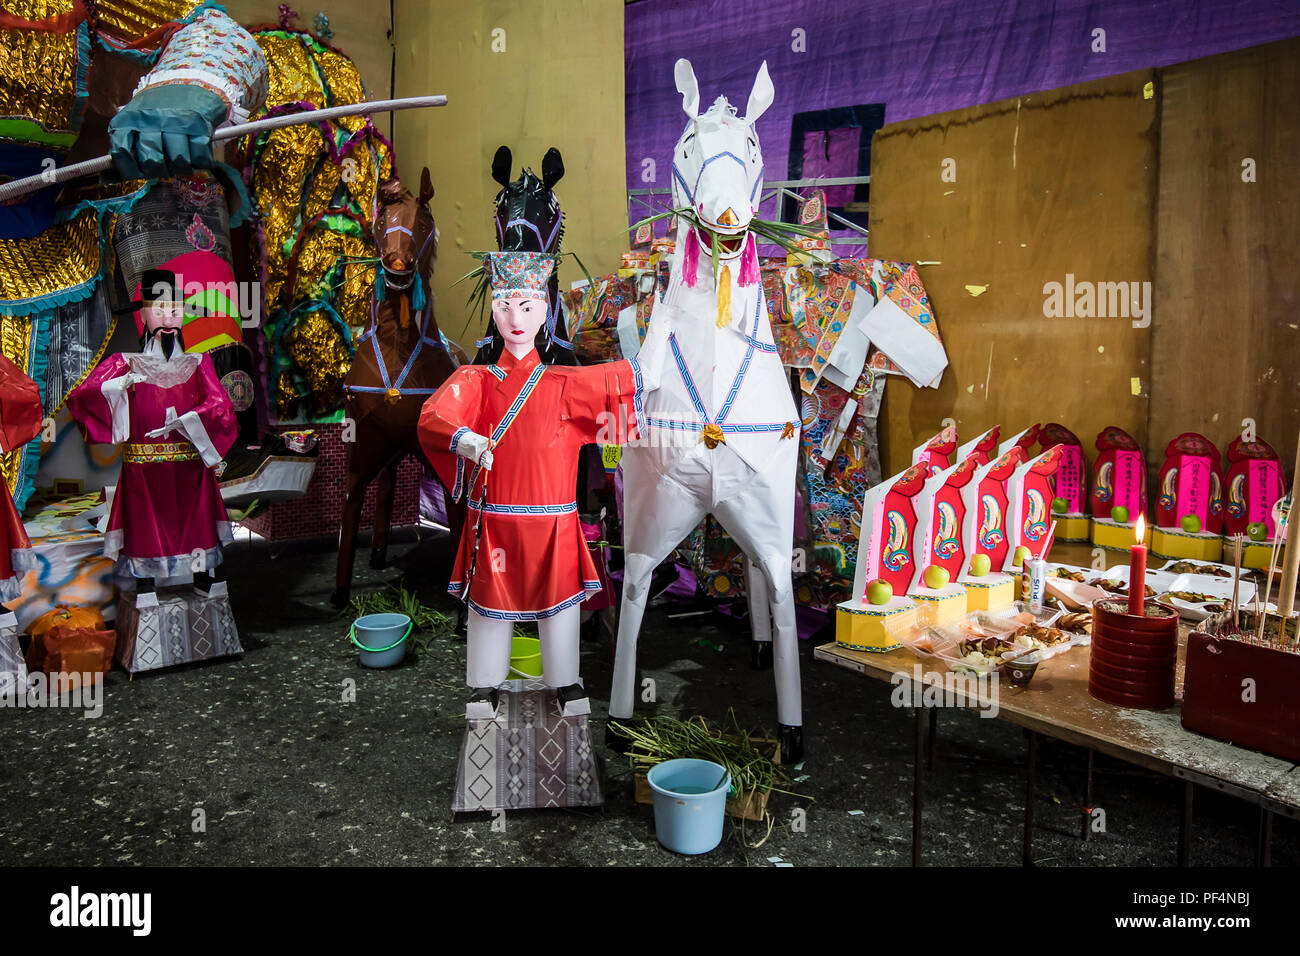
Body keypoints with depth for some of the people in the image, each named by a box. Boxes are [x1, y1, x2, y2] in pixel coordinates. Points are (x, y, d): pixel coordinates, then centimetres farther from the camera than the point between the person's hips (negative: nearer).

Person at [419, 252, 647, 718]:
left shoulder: (562, 383, 6)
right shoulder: (475, 379, 4)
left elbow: (629, 375, 12)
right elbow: (431, 419, -14)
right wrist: (465, 439, -31)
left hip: (551, 515, 0)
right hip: (492, 517, 0)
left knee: (558, 593, 7)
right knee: (490, 593, 7)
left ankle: (566, 681, 24)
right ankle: (486, 685, 24)